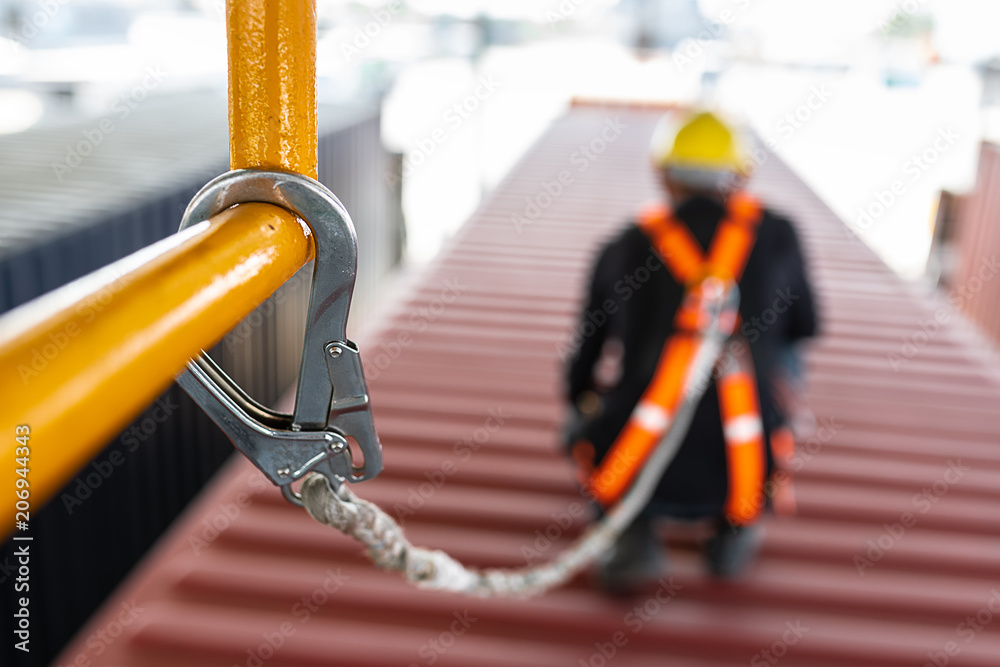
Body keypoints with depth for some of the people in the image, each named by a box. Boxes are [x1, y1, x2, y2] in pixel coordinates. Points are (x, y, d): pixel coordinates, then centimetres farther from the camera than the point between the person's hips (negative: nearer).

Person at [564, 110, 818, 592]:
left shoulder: (624, 246, 7)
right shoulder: (776, 235, 7)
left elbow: (586, 358, 20)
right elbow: (805, 328, 26)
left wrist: (579, 408, 43)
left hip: (639, 473, -1)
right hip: (740, 475, 1)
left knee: (583, 409, 31)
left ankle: (630, 532, 8)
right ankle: (734, 527, 22)